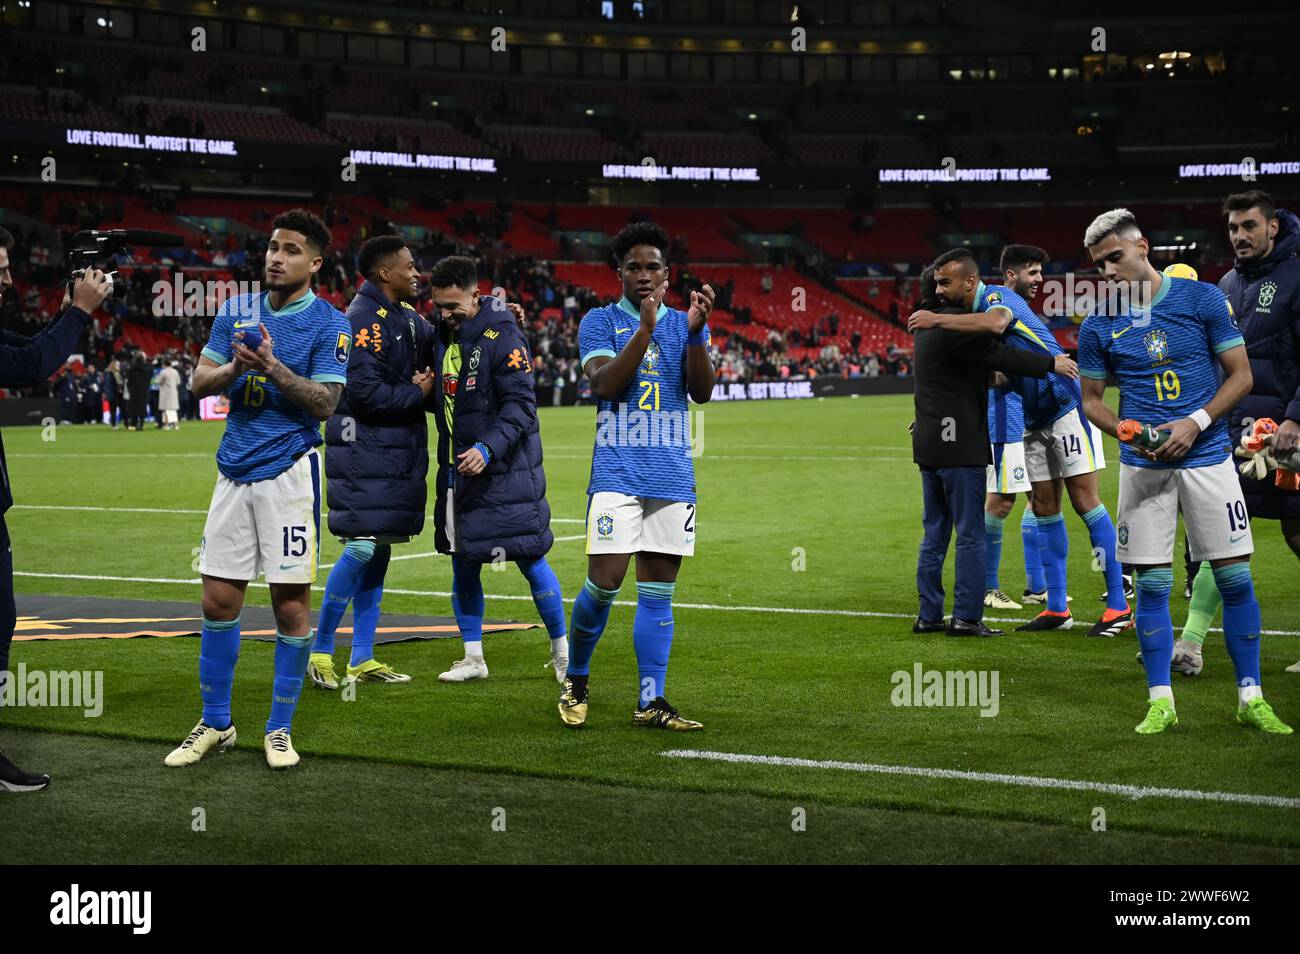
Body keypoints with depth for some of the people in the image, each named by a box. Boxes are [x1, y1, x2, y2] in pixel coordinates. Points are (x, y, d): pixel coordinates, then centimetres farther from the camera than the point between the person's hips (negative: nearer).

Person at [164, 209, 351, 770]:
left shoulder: (329, 324, -3)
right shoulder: (236, 311, 10)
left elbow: (324, 402, -11)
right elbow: (200, 382, 7)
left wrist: (272, 366, -23)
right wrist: (235, 367, -13)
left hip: (290, 471, -4)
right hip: (235, 470, 4)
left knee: (291, 602, -2)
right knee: (218, 598, 6)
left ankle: (279, 728, 12)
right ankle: (214, 724, 19)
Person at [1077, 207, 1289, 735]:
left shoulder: (1202, 299, -2)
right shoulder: (1098, 325, 3)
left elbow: (1241, 375, 1)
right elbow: (1091, 399, 11)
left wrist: (1196, 423, -13)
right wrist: (1128, 432, -9)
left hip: (1207, 455, -1)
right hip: (1144, 466, 1)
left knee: (1235, 577, 0)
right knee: (1152, 583, 1)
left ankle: (1250, 698, 11)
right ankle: (1160, 701, 11)